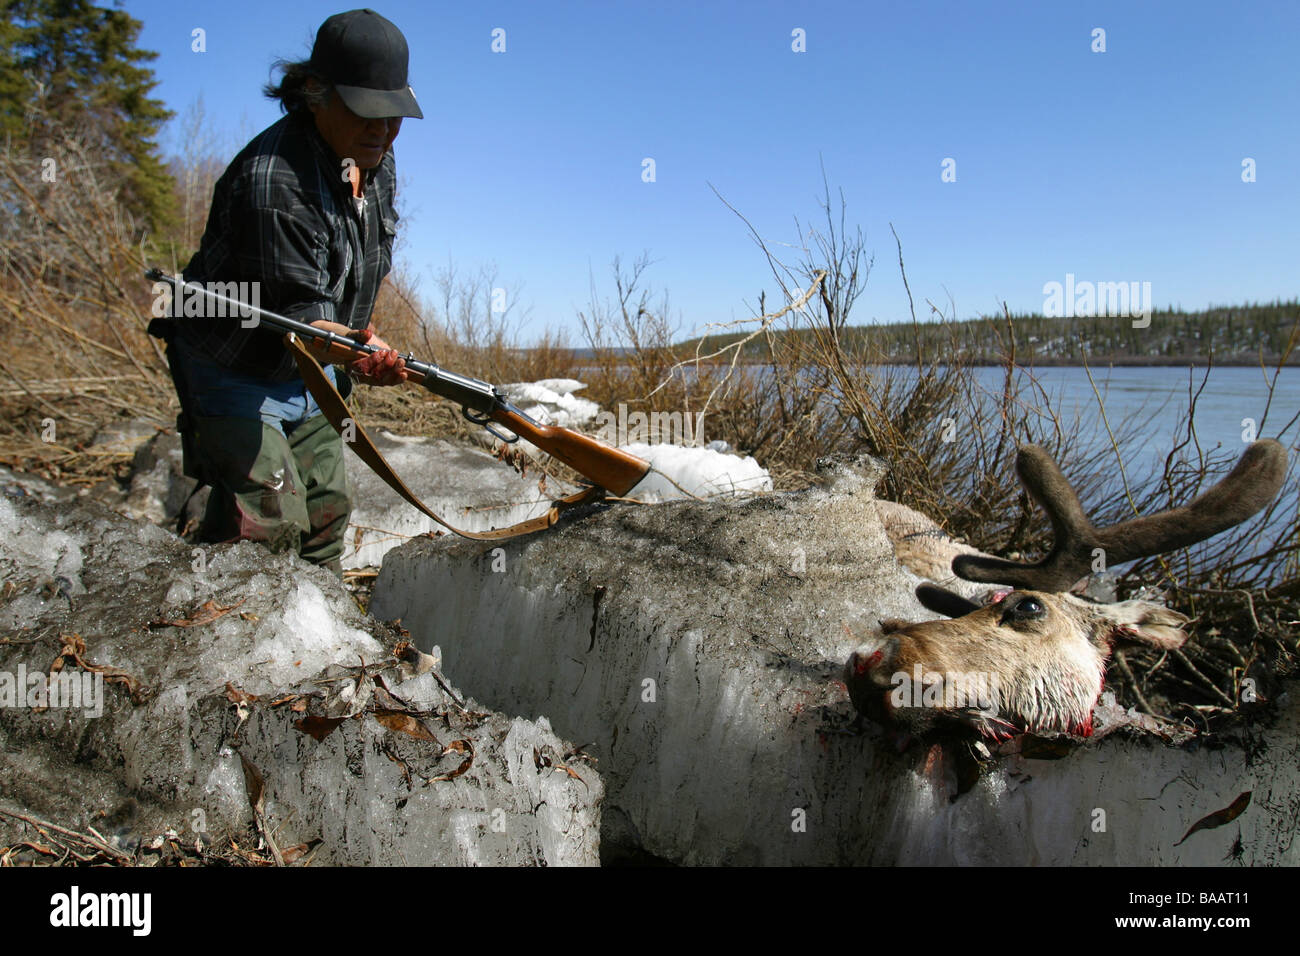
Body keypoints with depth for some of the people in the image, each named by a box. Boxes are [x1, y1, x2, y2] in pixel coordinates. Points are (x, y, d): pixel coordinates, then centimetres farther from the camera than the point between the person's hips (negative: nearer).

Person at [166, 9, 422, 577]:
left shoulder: (378, 163, -1)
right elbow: (298, 313, -33)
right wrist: (353, 352, -52)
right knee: (270, 520, -16)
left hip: (310, 374, 8)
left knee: (325, 512, 13)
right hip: (238, 372, -8)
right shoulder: (272, 179, -29)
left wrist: (358, 345, 20)